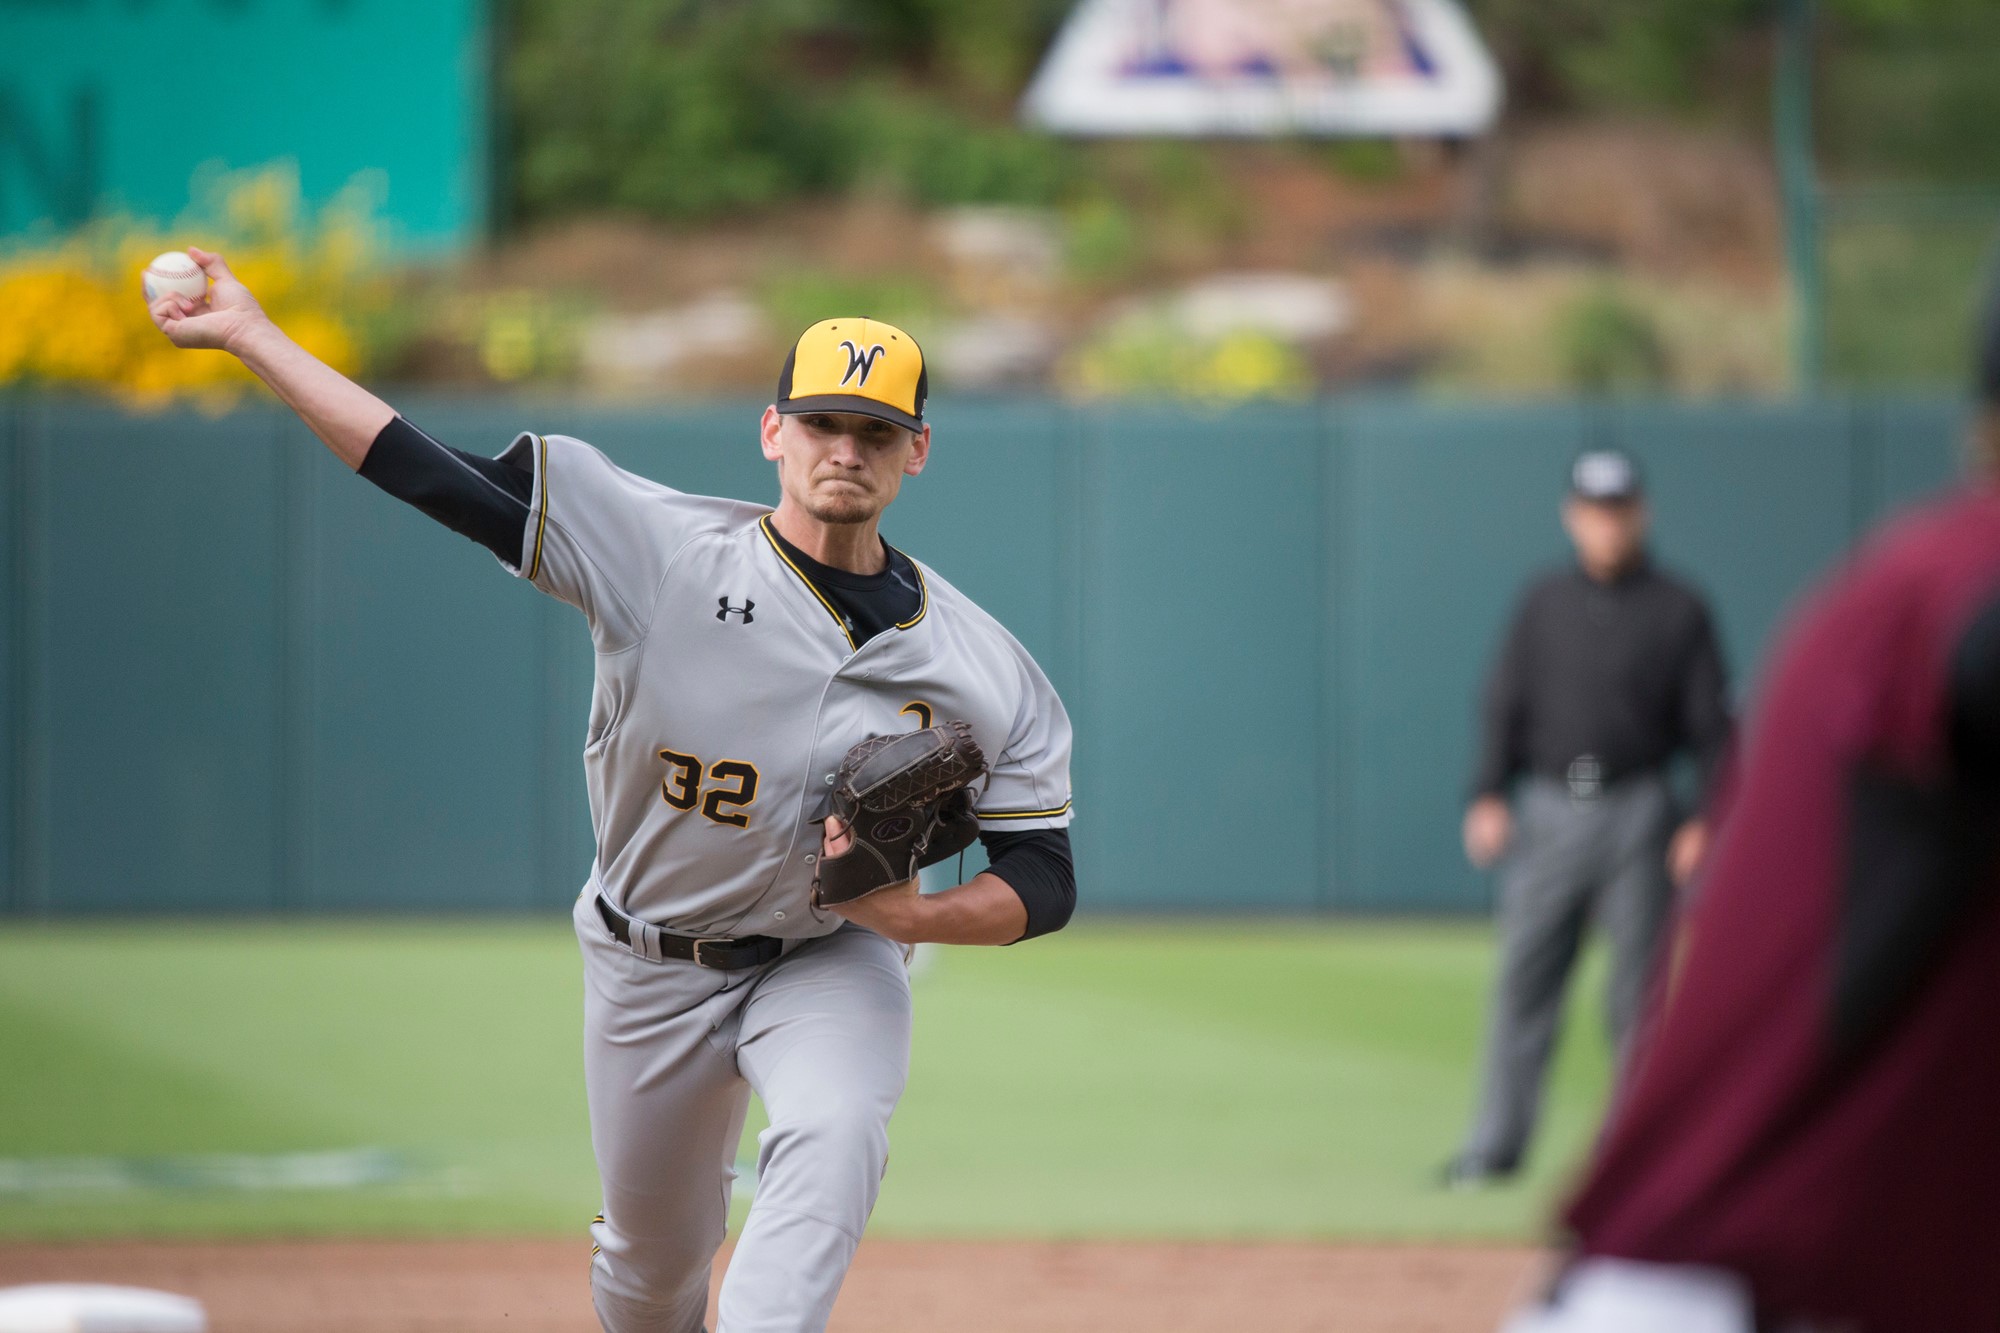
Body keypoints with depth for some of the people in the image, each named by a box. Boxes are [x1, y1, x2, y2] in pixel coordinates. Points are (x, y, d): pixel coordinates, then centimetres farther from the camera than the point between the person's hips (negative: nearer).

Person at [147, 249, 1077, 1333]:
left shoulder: (981, 668, -13)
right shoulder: (668, 553, -17)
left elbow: (1045, 882, -9)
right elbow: (434, 475, -19)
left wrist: (913, 915, -30)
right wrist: (250, 334, -23)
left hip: (831, 960, -1)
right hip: (650, 964, 1)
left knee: (834, 1137, -32)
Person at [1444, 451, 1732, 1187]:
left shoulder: (1678, 610, 2)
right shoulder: (1544, 602, 10)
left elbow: (1711, 724, 0)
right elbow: (1505, 705, 10)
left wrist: (1706, 820, -9)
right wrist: (1489, 795, -1)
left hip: (1637, 815, -2)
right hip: (1550, 813, 2)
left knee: (1638, 986, -1)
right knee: (1523, 979, 0)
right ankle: (1495, 1145, 4)